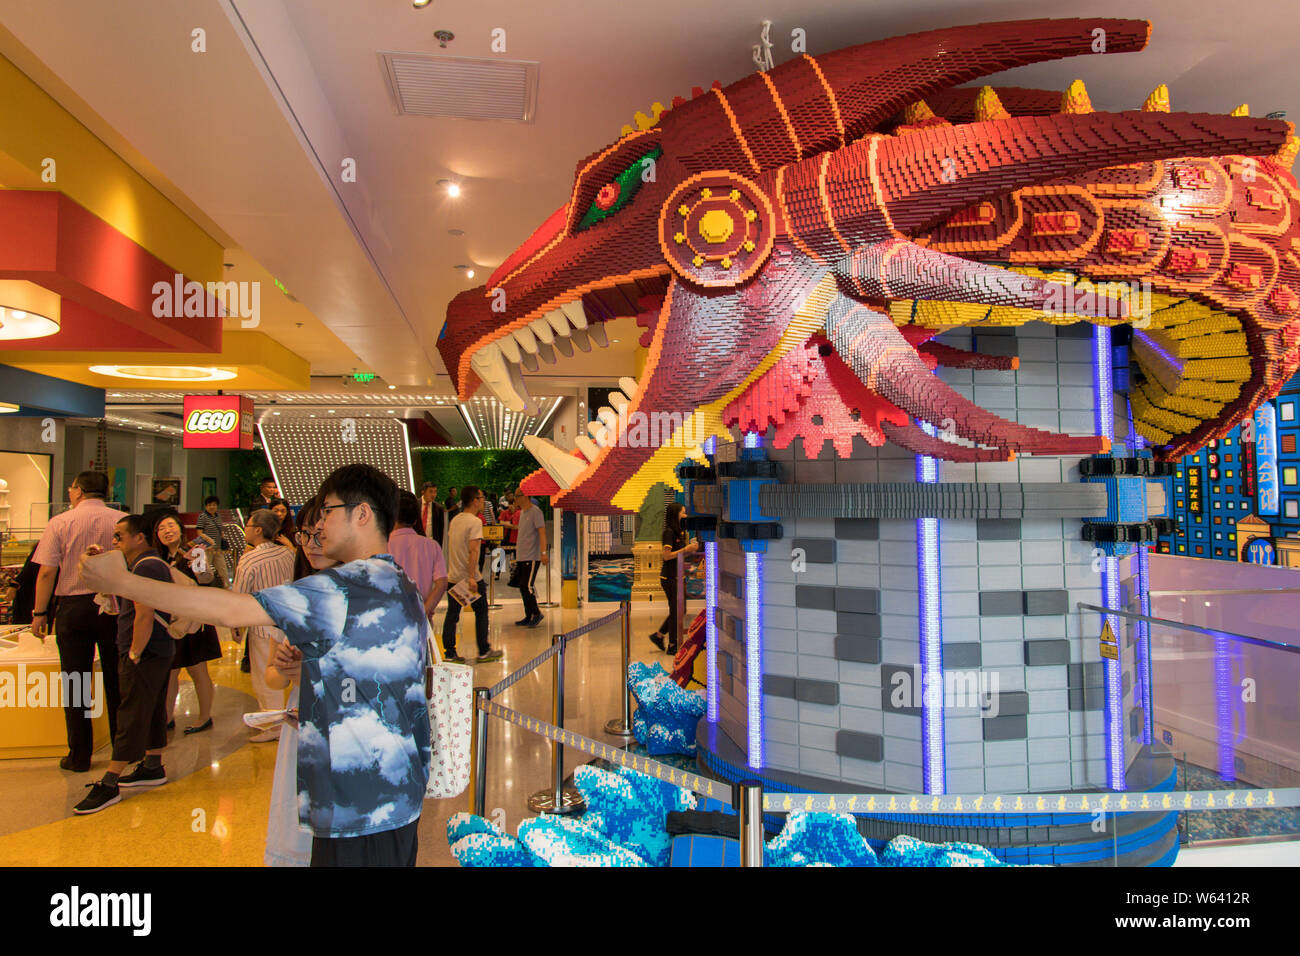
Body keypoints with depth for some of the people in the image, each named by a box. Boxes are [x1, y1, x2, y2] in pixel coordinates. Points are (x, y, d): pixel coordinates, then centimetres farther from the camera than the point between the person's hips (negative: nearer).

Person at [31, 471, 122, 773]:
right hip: (114, 606, 1)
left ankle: (79, 756, 13)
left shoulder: (60, 523, -4)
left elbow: (47, 571, -7)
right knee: (116, 681, 10)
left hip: (73, 606, -1)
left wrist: (40, 612, 0)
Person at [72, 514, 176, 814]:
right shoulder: (153, 563, 17)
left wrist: (134, 654, -20)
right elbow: (114, 591, 25)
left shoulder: (146, 567, -17)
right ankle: (153, 767, 27)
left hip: (145, 654, -11)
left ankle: (109, 784, -4)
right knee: (152, 711, 17)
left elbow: (144, 615, -24)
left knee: (131, 716, -7)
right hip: (157, 651, 11)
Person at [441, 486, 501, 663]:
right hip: (469, 577, -7)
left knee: (452, 614, 8)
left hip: (452, 576, 7)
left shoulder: (454, 520, 10)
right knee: (481, 612, 7)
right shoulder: (475, 522, -14)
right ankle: (483, 652, 12)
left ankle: (449, 653, 7)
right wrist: (472, 577, -25)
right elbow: (473, 551, -22)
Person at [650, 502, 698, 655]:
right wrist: (685, 549, -20)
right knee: (676, 611, -2)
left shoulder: (681, 531, 12)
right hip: (669, 577, -9)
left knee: (679, 611, 14)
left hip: (677, 576, 9)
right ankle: (672, 646, 7)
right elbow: (667, 555, -20)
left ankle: (658, 636, 25)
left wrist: (691, 549, 0)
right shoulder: (669, 532, -15)